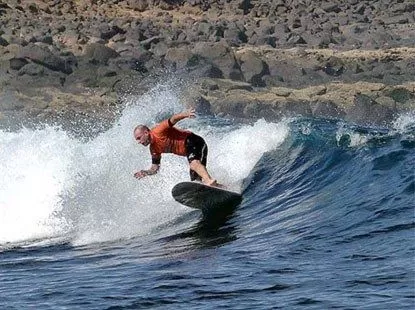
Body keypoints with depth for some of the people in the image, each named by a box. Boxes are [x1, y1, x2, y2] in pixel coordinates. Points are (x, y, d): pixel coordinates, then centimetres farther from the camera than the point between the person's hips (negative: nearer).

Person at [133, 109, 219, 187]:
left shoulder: (157, 132, -14)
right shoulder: (154, 149, 12)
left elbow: (173, 119, -27)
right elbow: (155, 168, 18)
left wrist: (185, 114, -47)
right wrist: (146, 173, -4)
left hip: (194, 142, -10)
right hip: (188, 151, 10)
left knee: (194, 163, -36)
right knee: (196, 180, 5)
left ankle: (210, 181, -59)